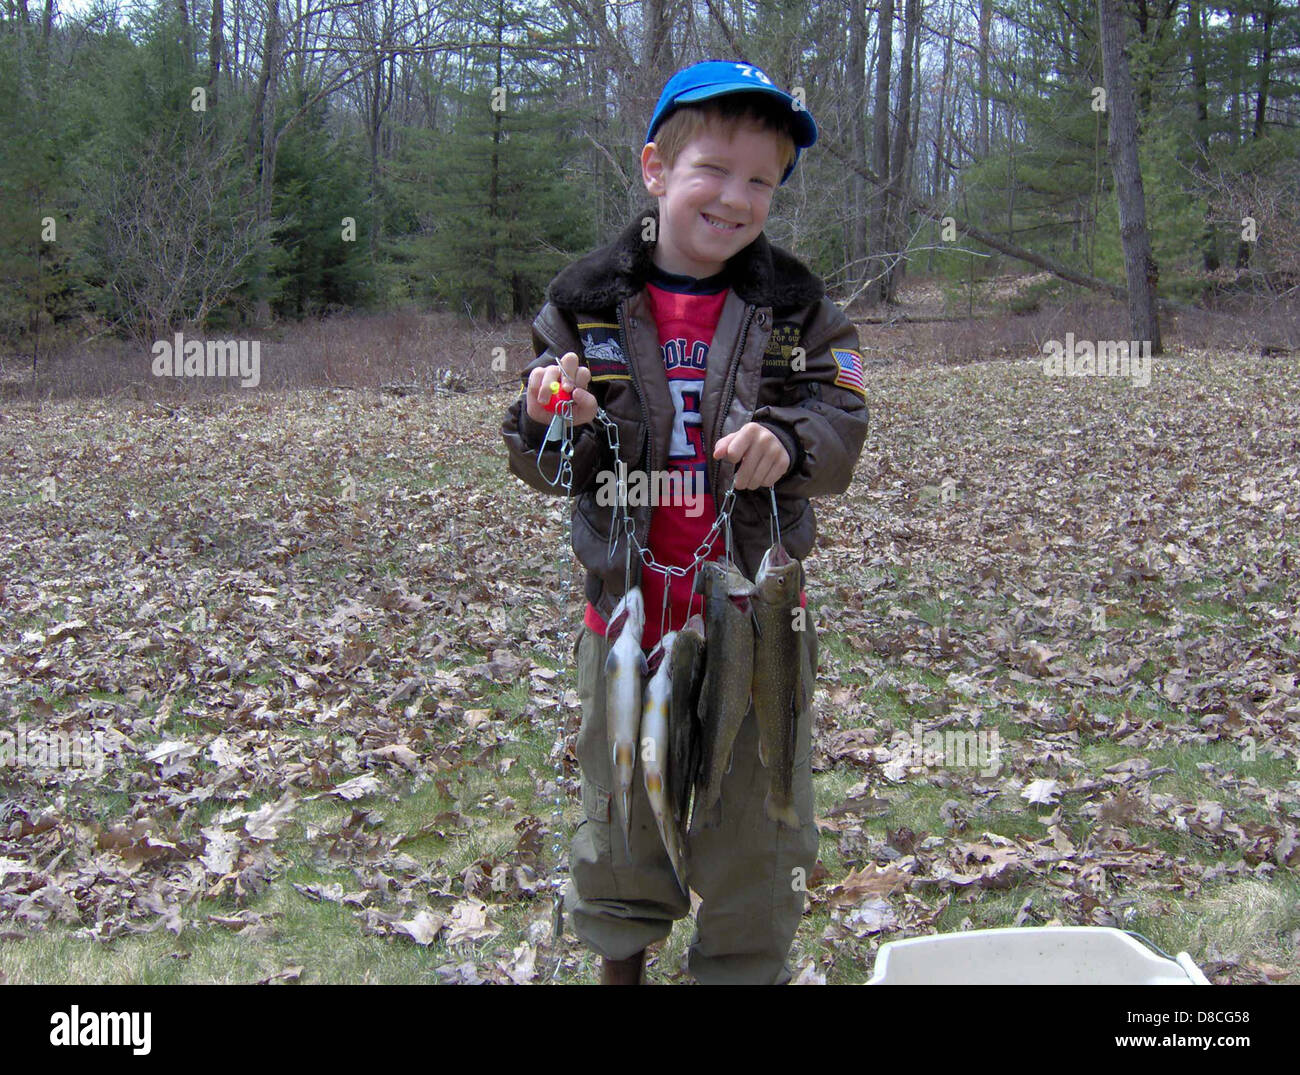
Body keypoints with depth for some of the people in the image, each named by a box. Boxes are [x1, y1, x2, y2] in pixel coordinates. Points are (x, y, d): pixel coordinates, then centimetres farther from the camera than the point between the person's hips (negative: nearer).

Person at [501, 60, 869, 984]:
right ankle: (621, 964, 40)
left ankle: (750, 969, 34)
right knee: (620, 816, 18)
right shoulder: (586, 304, -3)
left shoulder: (798, 307, -3)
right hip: (627, 610, 1)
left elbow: (844, 428, -7)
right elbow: (539, 466, 0)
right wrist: (551, 423, -23)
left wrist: (787, 441, -28)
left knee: (755, 829, 13)